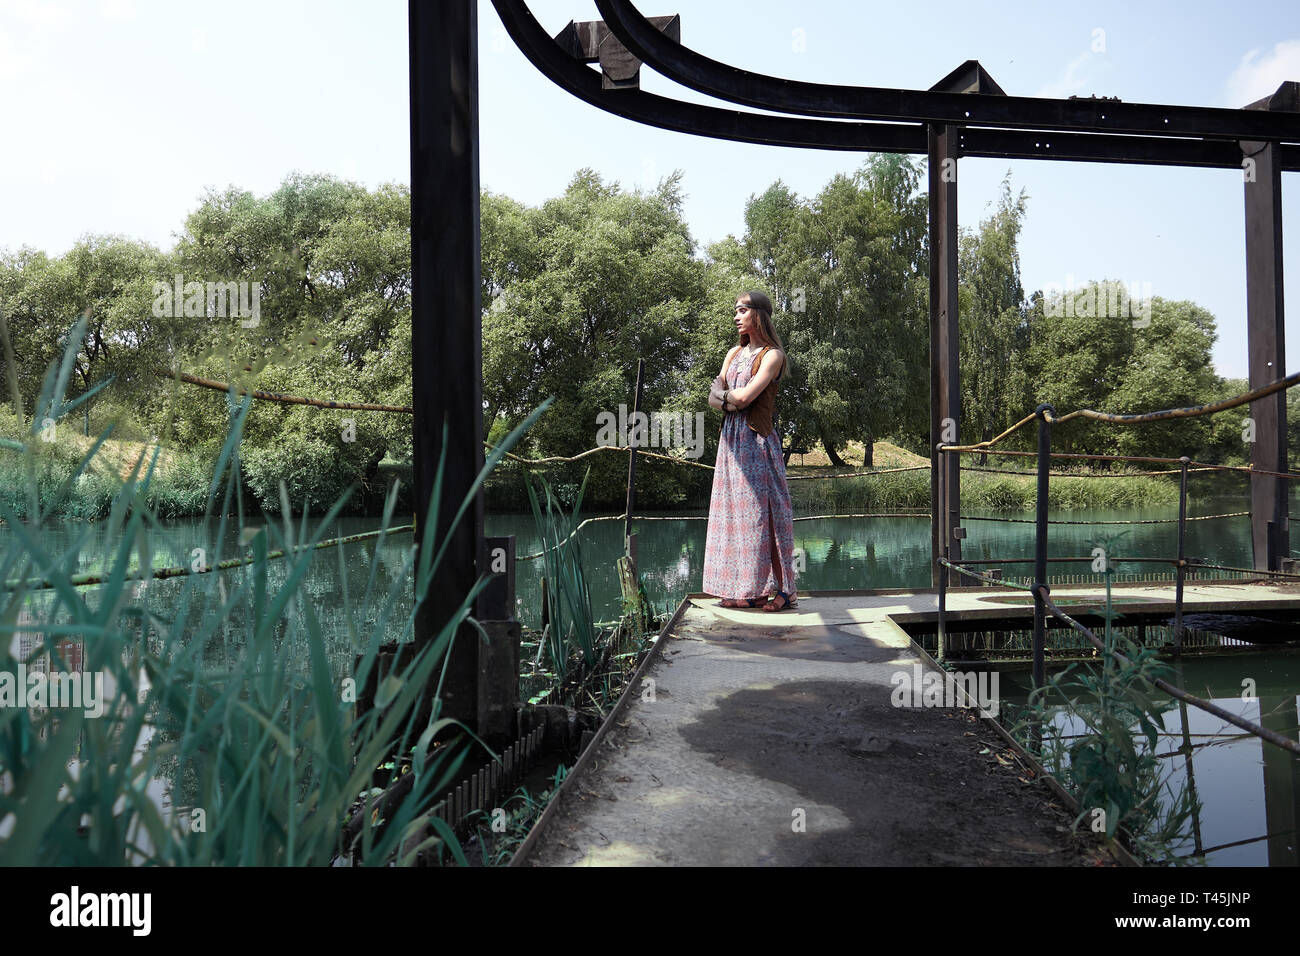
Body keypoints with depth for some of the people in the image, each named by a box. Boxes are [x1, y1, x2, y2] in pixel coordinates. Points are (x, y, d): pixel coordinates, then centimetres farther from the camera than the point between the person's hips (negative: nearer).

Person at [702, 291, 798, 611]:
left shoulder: (773, 355, -4)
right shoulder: (734, 353, 18)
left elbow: (745, 396, -14)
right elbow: (713, 397, 10)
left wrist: (724, 393, 4)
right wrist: (730, 402, -10)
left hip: (757, 440, -7)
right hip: (730, 439, 7)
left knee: (760, 510, -8)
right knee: (733, 509, 4)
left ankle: (777, 588, -2)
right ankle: (739, 588, 8)